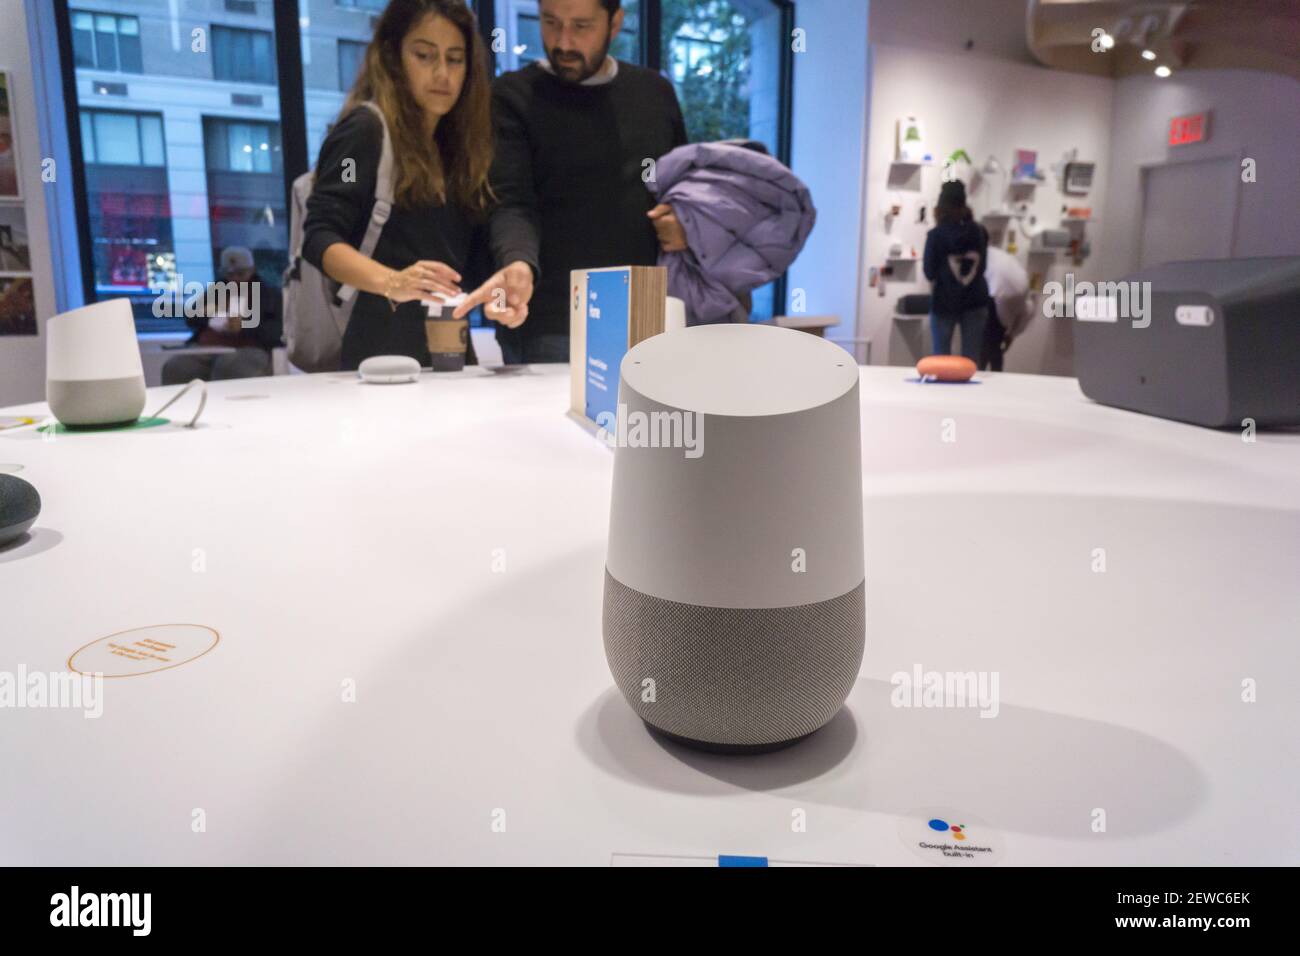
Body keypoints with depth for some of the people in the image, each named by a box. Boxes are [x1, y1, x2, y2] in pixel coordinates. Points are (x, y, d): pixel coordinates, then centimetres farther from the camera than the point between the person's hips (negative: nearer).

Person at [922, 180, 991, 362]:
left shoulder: (936, 235, -11)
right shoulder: (980, 232, 1)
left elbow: (929, 273, -6)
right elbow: (983, 266, 12)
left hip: (944, 302, -3)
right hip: (975, 301, 3)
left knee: (941, 358, 6)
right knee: (971, 358, 6)